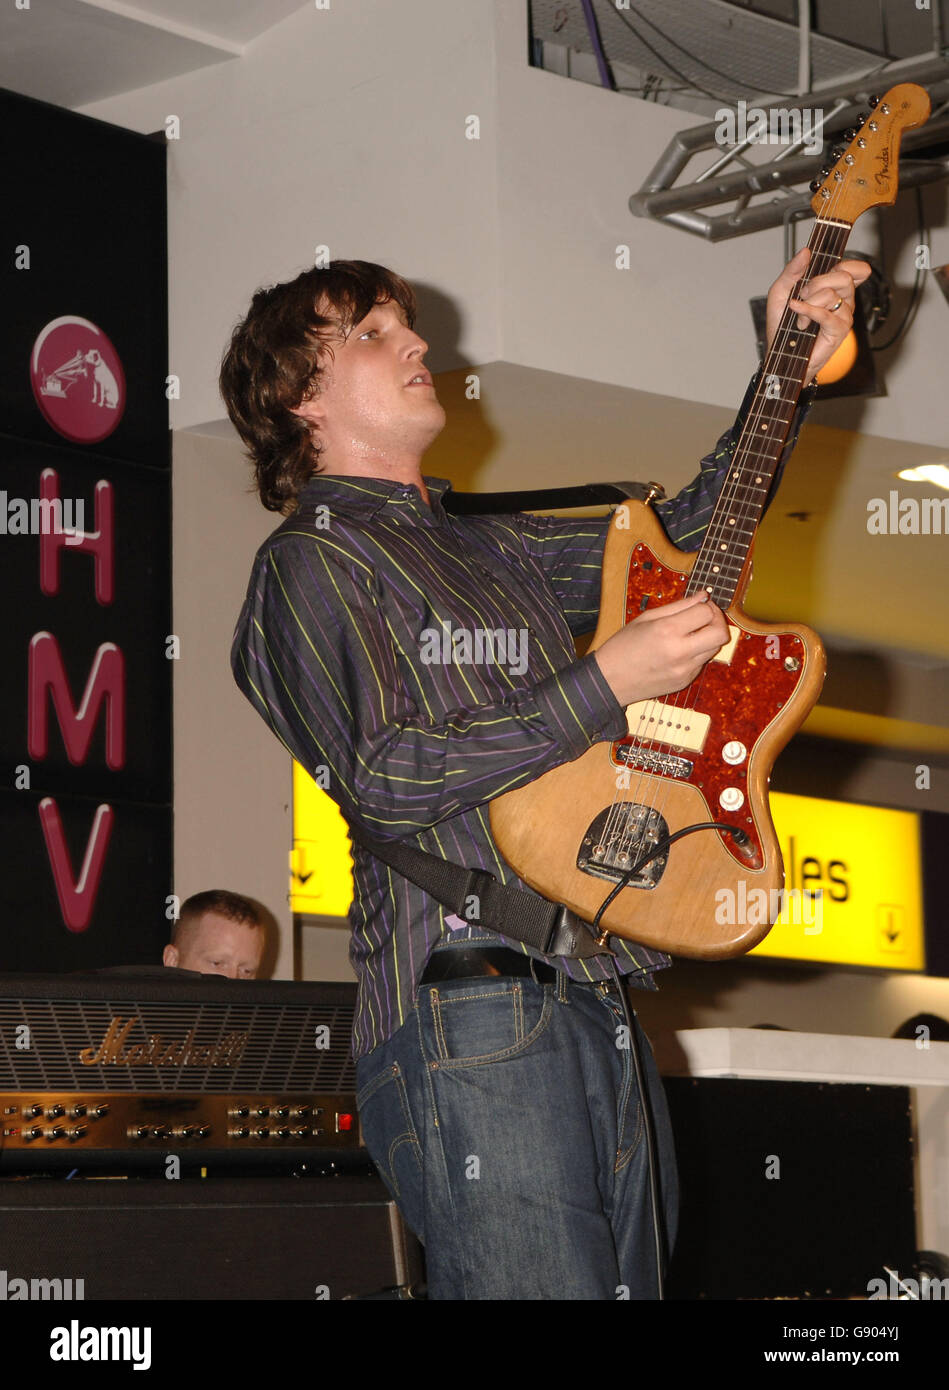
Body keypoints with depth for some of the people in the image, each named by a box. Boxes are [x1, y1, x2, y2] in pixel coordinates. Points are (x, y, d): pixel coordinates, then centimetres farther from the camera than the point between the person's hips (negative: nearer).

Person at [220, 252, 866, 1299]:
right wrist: (606, 687, -14)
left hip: (601, 1005, 8)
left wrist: (787, 371, 20)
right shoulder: (310, 559, 0)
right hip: (471, 1008, -8)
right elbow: (379, 775, -13)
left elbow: (685, 536, 30)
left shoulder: (491, 547, 25)